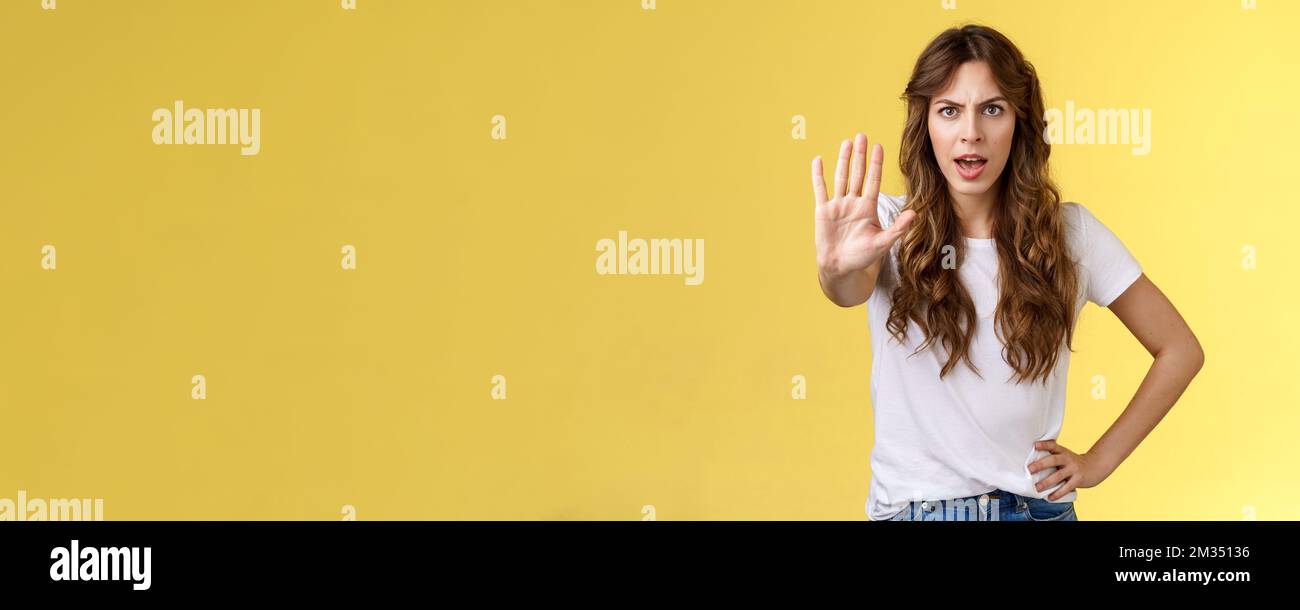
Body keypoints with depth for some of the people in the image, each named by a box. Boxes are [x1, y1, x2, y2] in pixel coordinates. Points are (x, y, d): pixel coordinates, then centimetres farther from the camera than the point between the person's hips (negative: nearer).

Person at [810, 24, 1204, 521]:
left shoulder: (1069, 232, -4)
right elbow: (852, 291, -31)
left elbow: (1180, 350, 3)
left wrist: (1100, 460, -2)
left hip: (1034, 503, 1)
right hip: (911, 502, -1)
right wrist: (837, 268, -53)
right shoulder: (891, 225, -8)